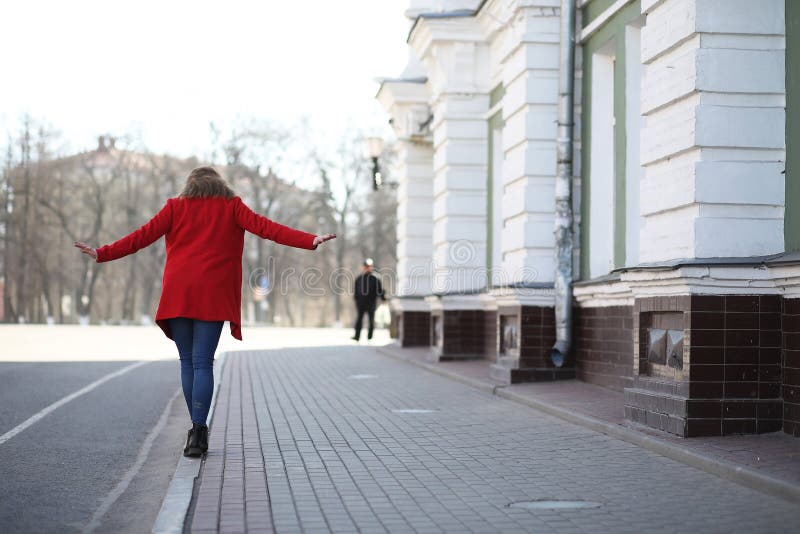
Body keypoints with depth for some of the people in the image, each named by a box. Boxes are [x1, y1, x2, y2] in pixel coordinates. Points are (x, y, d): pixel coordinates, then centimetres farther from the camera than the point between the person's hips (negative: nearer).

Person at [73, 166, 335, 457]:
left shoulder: (176, 206, 10)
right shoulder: (231, 206, 8)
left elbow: (143, 236, 5)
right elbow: (264, 227, -4)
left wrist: (102, 254, 12)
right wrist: (310, 240, -8)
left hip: (177, 295, 1)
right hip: (212, 295, -1)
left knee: (187, 362, 11)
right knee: (203, 363, -2)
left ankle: (198, 429, 11)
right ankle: (198, 431, -13)